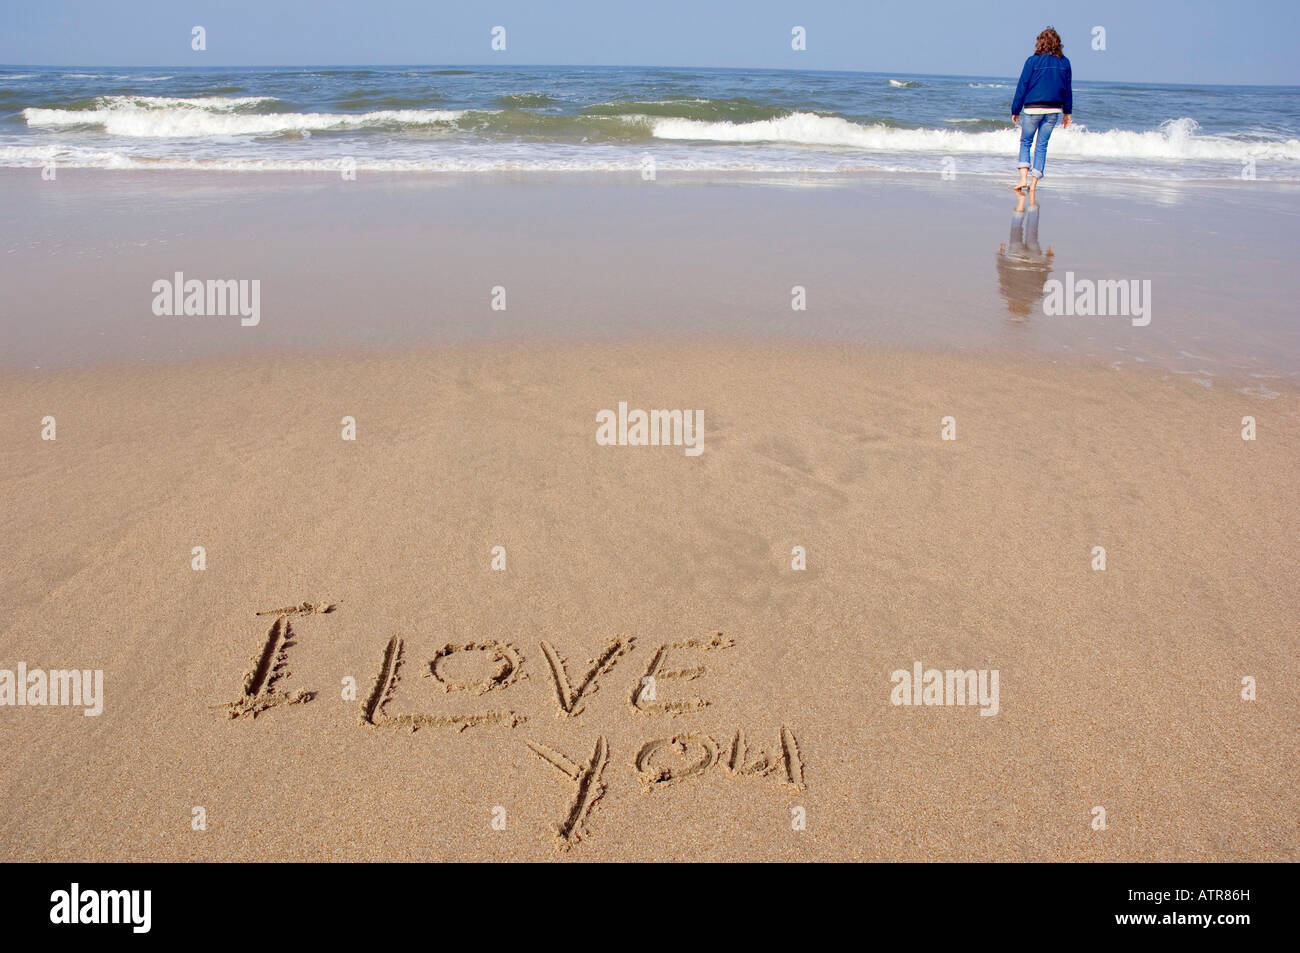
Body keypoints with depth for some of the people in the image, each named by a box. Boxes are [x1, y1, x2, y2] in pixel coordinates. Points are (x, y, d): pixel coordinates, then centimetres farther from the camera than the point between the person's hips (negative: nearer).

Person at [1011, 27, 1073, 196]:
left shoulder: (1033, 61, -7)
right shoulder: (1064, 62, 5)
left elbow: (1022, 87, -5)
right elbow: (1068, 88, 9)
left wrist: (1015, 110, 1)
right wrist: (1067, 112, 16)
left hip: (1033, 108, -3)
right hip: (1054, 109, 3)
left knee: (1025, 142, 10)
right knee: (1042, 145, 8)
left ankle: (1024, 178, -7)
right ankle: (1033, 185, 6)